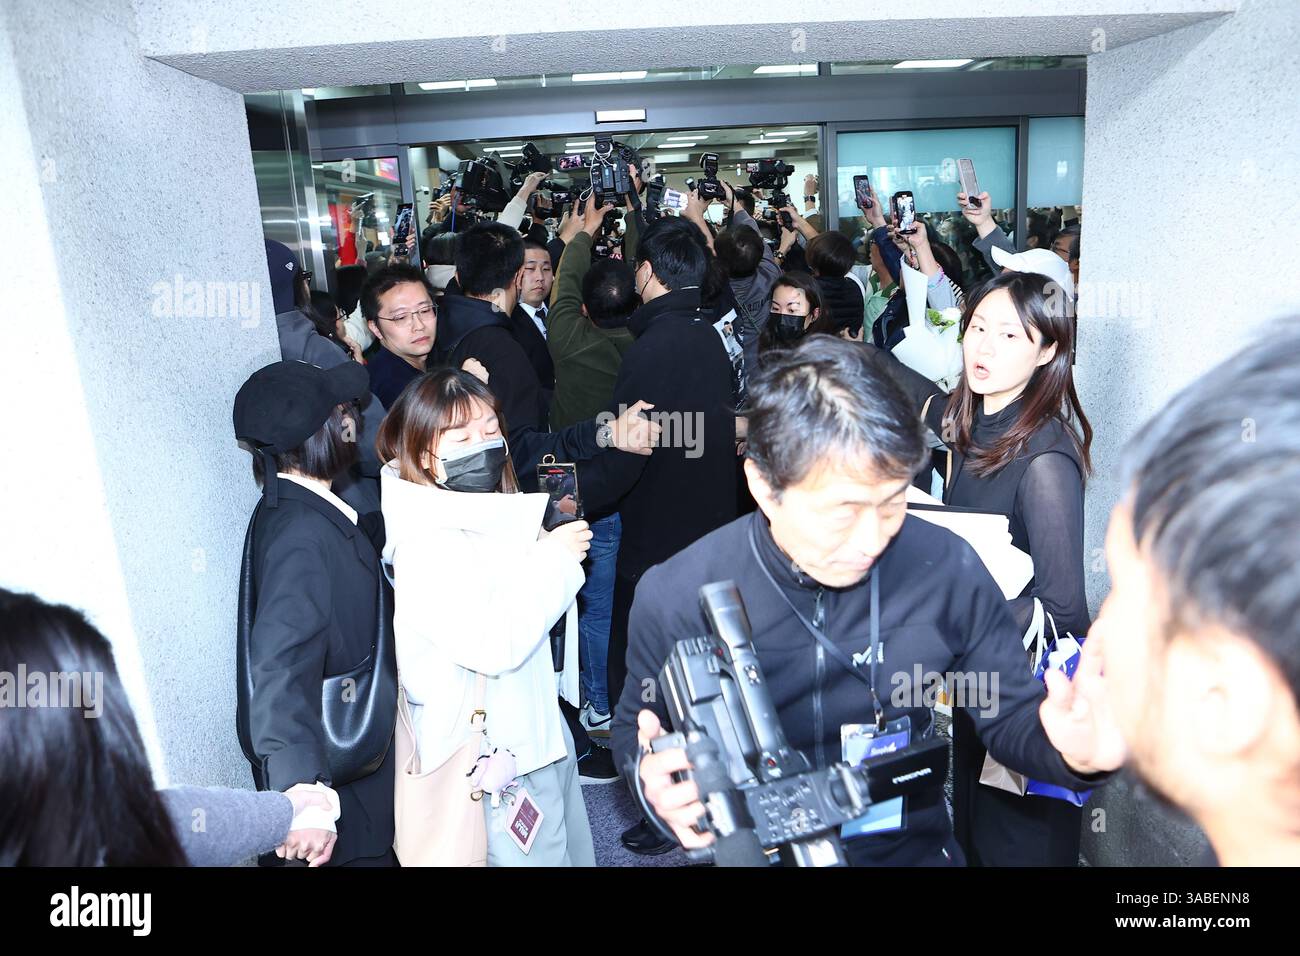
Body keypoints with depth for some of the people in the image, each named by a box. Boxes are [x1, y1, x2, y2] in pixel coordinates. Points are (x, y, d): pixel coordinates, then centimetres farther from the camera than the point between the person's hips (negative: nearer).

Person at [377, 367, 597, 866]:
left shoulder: (493, 514, 3)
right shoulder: (426, 547, -25)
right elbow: (494, 646, -31)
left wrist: (555, 545, 2)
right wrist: (554, 559, -22)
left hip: (539, 727, 9)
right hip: (497, 755, -9)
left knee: (573, 850, 24)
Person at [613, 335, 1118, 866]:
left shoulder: (947, 569, -13)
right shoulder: (677, 599, -17)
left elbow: (1010, 716, -1)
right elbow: (634, 732, -1)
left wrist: (1070, 746, -22)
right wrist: (653, 780, -22)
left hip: (912, 849, 2)